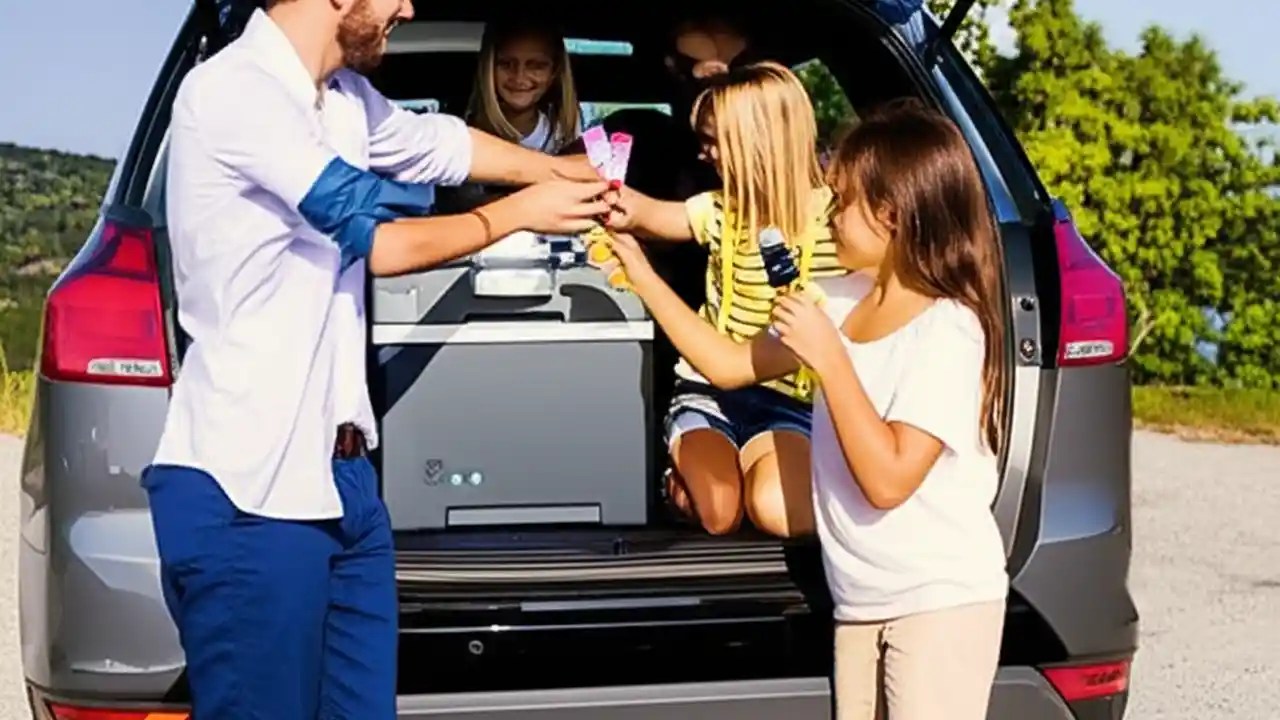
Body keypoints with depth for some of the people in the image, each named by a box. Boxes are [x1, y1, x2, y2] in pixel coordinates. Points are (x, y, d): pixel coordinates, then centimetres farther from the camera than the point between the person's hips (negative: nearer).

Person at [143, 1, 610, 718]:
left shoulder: (345, 96, 12)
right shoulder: (233, 91, -15)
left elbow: (440, 144, 31)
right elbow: (375, 239, -14)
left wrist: (571, 171, 36)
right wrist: (521, 211, -1)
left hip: (341, 471, 9)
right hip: (246, 487, -9)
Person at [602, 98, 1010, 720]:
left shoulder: (948, 329, -18)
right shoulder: (842, 300, 3)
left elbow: (888, 479, -23)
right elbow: (731, 365, 11)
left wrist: (827, 358, -22)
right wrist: (640, 273, 7)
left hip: (941, 601, -7)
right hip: (861, 599, 7)